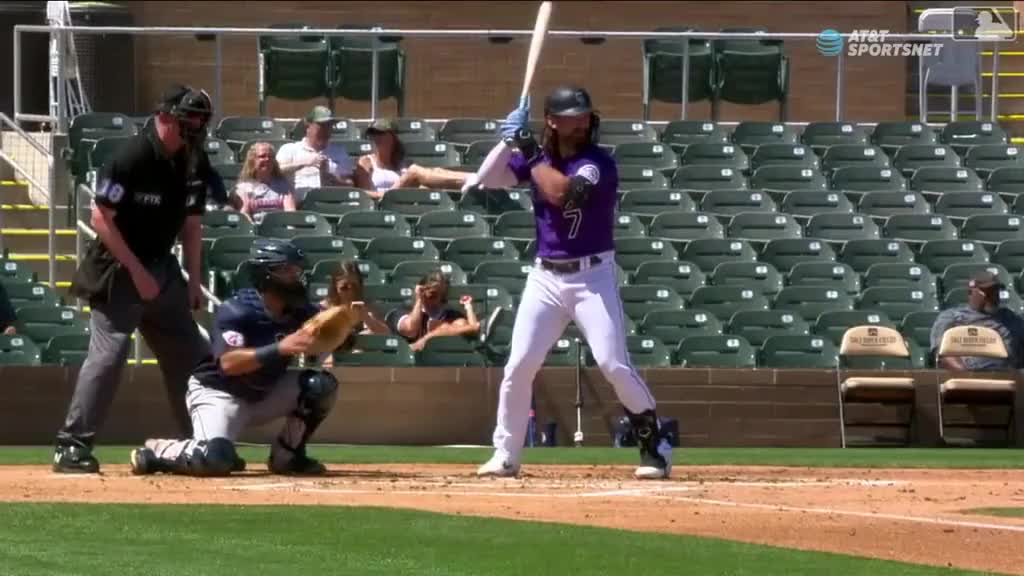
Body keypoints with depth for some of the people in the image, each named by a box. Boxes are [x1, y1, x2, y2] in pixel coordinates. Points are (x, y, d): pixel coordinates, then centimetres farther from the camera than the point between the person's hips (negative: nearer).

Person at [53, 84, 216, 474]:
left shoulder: (195, 164, 2)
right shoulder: (132, 158, -19)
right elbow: (101, 218, -19)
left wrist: (194, 278, 7)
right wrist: (137, 272, -19)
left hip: (162, 267, 7)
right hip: (118, 268, -7)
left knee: (190, 354, 9)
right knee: (108, 351, -15)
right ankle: (71, 445, -12)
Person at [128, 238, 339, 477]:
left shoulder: (299, 311, -6)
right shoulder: (236, 311, -24)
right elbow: (228, 363, -36)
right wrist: (279, 349, -46)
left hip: (265, 394, 6)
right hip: (219, 392, -6)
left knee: (323, 385, -14)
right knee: (214, 459, -32)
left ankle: (287, 455, 4)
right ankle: (157, 451, -1)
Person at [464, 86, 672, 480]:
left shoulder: (598, 163, -11)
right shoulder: (536, 158, 6)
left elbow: (561, 191, -28)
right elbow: (486, 180, 2)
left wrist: (528, 151, -19)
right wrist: (509, 141, -10)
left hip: (592, 276, -5)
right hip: (545, 277, 5)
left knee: (613, 363, -13)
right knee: (518, 366, 0)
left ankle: (656, 446, -2)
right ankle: (505, 455, 10)